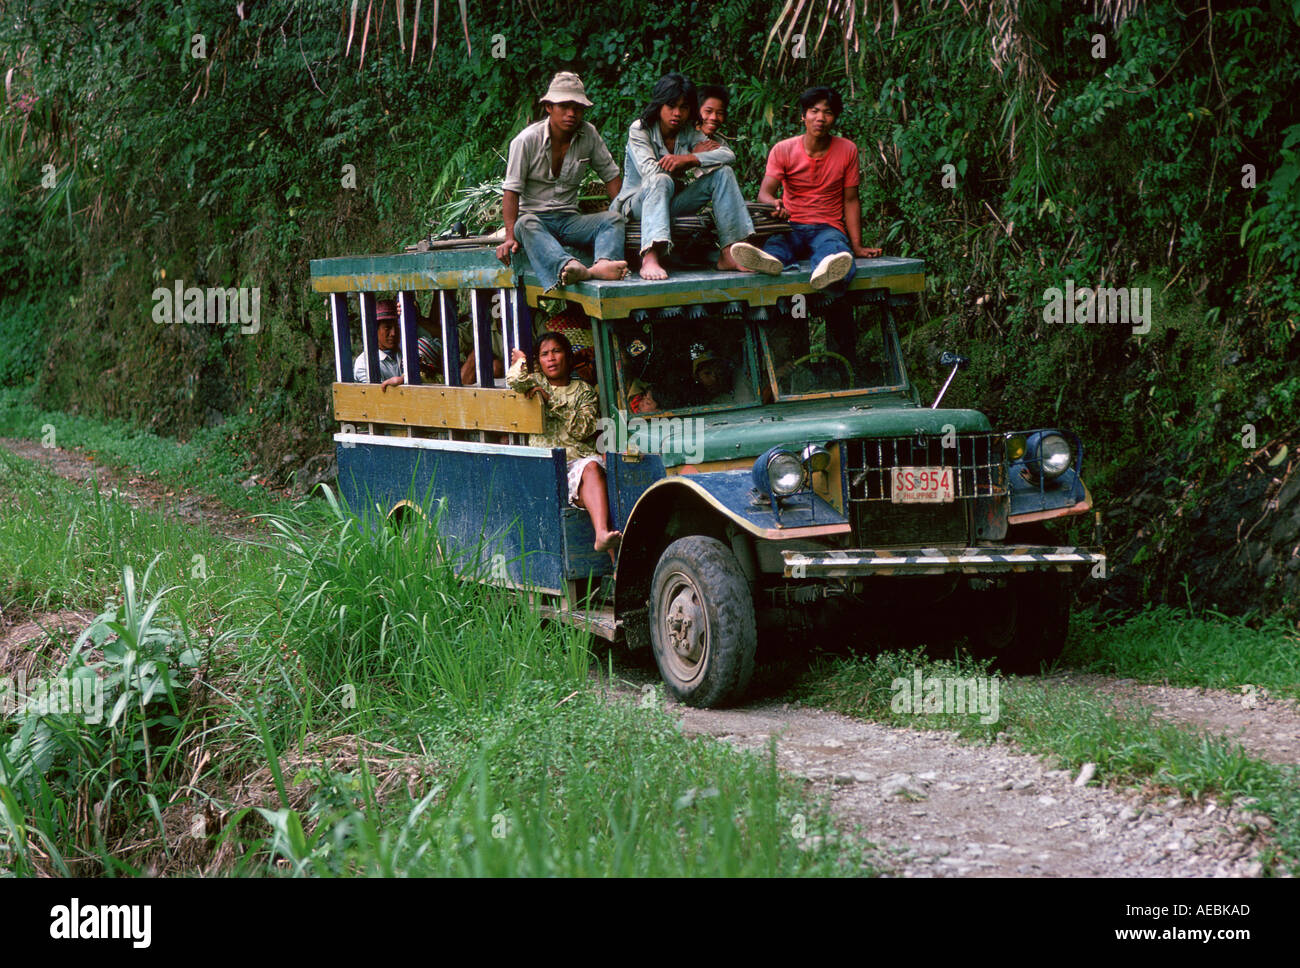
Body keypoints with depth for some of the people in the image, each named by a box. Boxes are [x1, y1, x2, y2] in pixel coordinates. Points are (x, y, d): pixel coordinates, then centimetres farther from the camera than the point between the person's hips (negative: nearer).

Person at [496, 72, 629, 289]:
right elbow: (512, 190, -10)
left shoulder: (589, 135, 6)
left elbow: (610, 175, 14)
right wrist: (510, 236, -21)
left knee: (613, 219, -23)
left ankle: (603, 265, -57)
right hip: (535, 216, -4)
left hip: (569, 220, 4)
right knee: (527, 223, -39)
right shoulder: (527, 140, -7)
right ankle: (567, 267, -69)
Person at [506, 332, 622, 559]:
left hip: (581, 457, 2)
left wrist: (551, 400, -4)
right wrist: (520, 361, 12)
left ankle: (603, 534, -55)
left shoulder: (584, 390, 18)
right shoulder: (537, 383, 18)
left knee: (592, 468, -36)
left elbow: (583, 428, 0)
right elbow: (516, 382, -8)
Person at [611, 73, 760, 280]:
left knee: (723, 173, -11)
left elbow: (729, 155, -9)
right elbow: (650, 172, -23)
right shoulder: (639, 129, -8)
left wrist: (688, 158, -25)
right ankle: (650, 258, -58)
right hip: (638, 202, -5)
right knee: (662, 181, -38)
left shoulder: (689, 133, 5)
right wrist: (696, 155, -13)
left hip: (672, 202, 5)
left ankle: (729, 254, -22)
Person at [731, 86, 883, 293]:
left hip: (828, 228, -1)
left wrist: (857, 246, -4)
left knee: (832, 246, -40)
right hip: (792, 227, 1)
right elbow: (765, 193, -9)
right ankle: (769, 260, -75)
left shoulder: (847, 150, 5)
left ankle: (826, 271, -77)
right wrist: (775, 204, -35)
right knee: (776, 241, -38)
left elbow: (851, 201, 7)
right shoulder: (783, 150, 3)